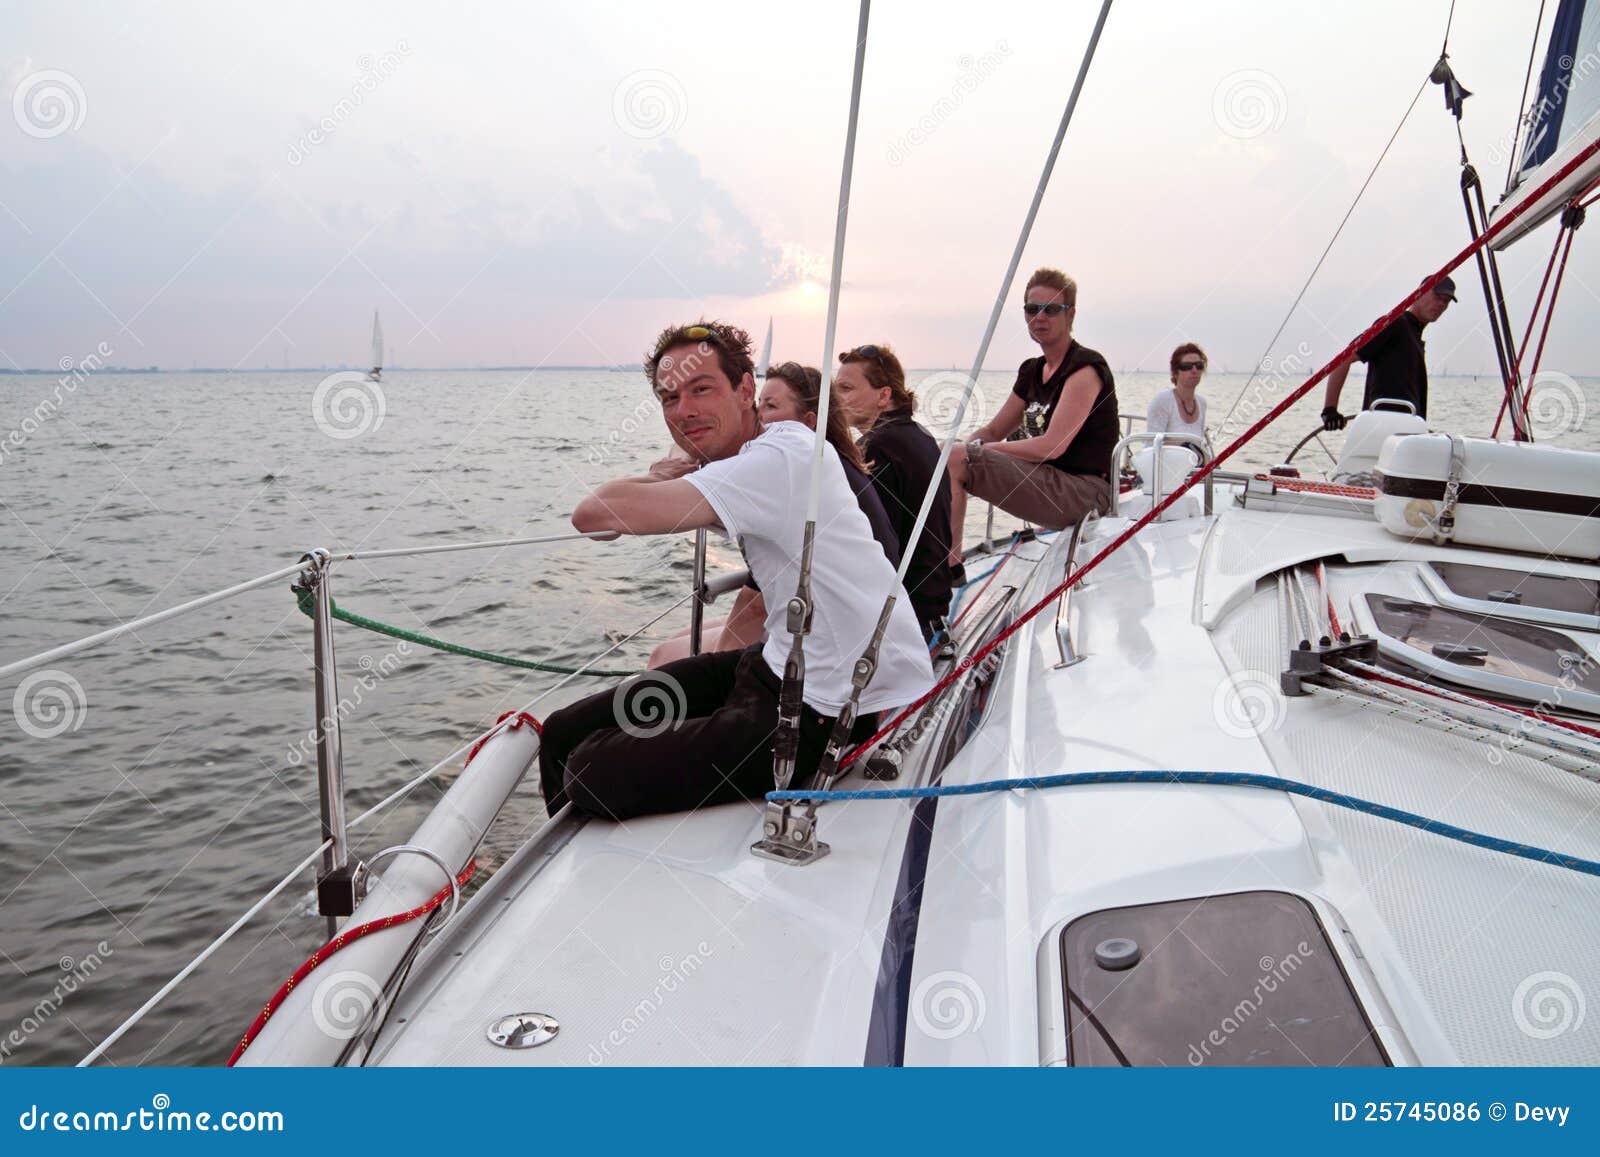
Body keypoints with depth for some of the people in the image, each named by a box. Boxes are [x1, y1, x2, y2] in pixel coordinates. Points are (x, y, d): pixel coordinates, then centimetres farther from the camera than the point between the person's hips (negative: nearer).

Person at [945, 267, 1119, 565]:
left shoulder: (1086, 368, -9)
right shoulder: (1031, 371, 17)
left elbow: (1052, 446, -19)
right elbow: (994, 431, 21)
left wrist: (980, 450, -10)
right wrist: (962, 449, -2)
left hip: (1084, 492, -9)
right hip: (1049, 480, 9)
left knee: (953, 462, -21)